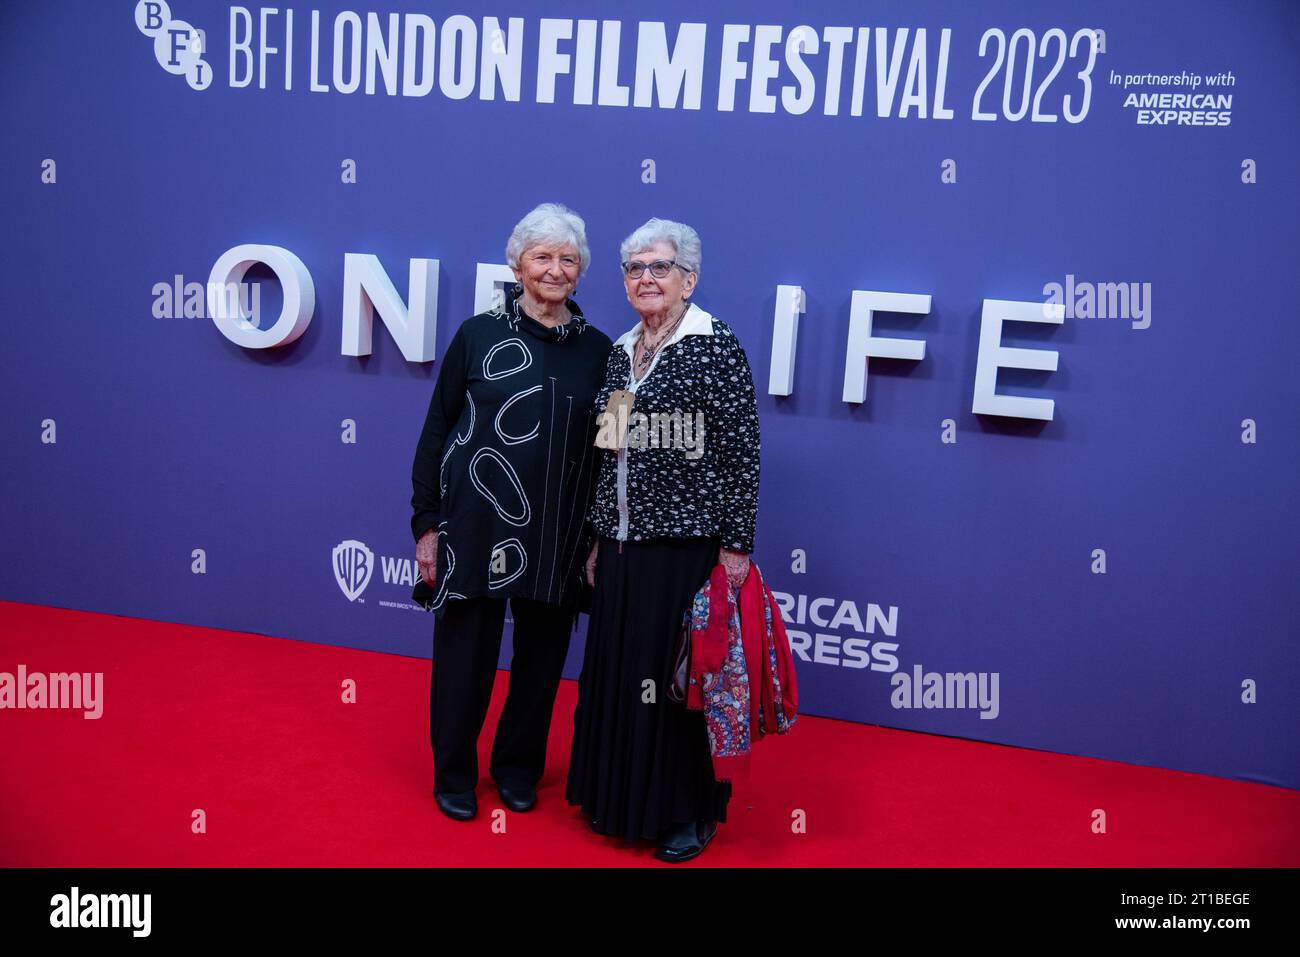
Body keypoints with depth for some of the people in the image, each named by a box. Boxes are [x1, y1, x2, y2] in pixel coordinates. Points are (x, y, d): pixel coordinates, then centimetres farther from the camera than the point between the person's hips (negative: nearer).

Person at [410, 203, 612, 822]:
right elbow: (436, 431, 0)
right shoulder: (480, 334, -2)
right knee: (466, 651, 8)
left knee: (542, 653, 13)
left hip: (559, 533, 2)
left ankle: (518, 768, 34)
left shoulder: (596, 348, 4)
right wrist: (427, 524, -3)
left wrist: (598, 535, 5)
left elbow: (603, 446, 7)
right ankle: (454, 774, 29)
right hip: (477, 522, -2)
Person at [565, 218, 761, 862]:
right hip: (624, 543, 7)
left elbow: (741, 449, -11)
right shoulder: (622, 352, 12)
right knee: (617, 670, 13)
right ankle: (621, 796, 32)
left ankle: (689, 812, 21)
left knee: (681, 675, 2)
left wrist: (736, 543, -13)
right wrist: (598, 539, 15)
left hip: (687, 540, -6)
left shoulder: (714, 344, -8)